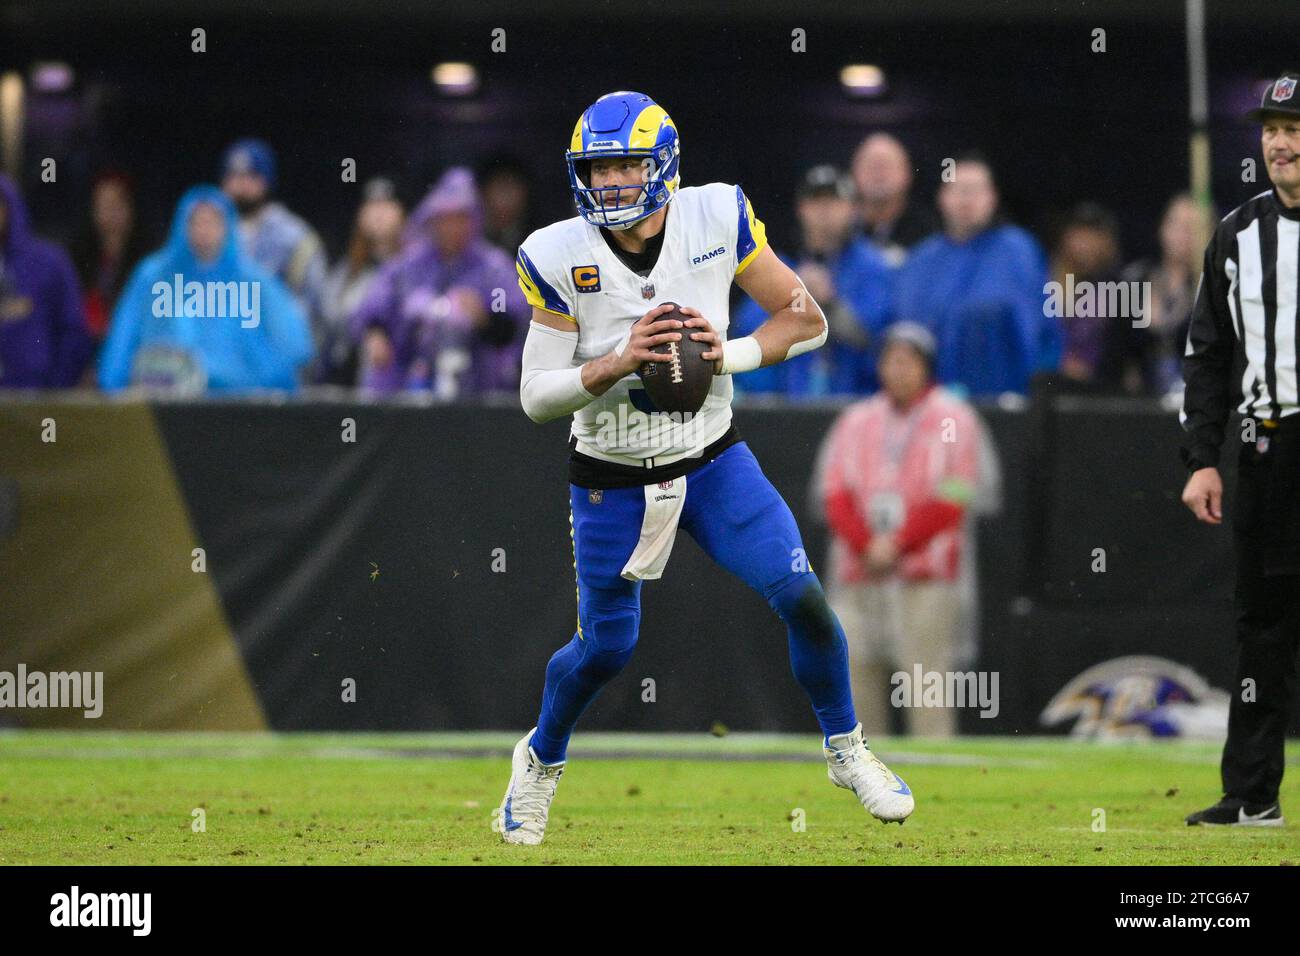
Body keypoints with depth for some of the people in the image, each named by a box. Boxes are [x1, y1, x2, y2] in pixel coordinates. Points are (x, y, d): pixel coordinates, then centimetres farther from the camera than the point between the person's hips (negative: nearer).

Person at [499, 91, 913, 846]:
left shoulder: (716, 219, -13)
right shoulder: (560, 258, -15)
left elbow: (808, 321, -5)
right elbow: (536, 396, -13)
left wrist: (730, 355, -21)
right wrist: (618, 363, -28)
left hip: (713, 463, 1)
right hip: (614, 480, -1)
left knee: (803, 597, -11)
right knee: (605, 648, 5)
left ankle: (847, 750, 13)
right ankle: (541, 762, 35)